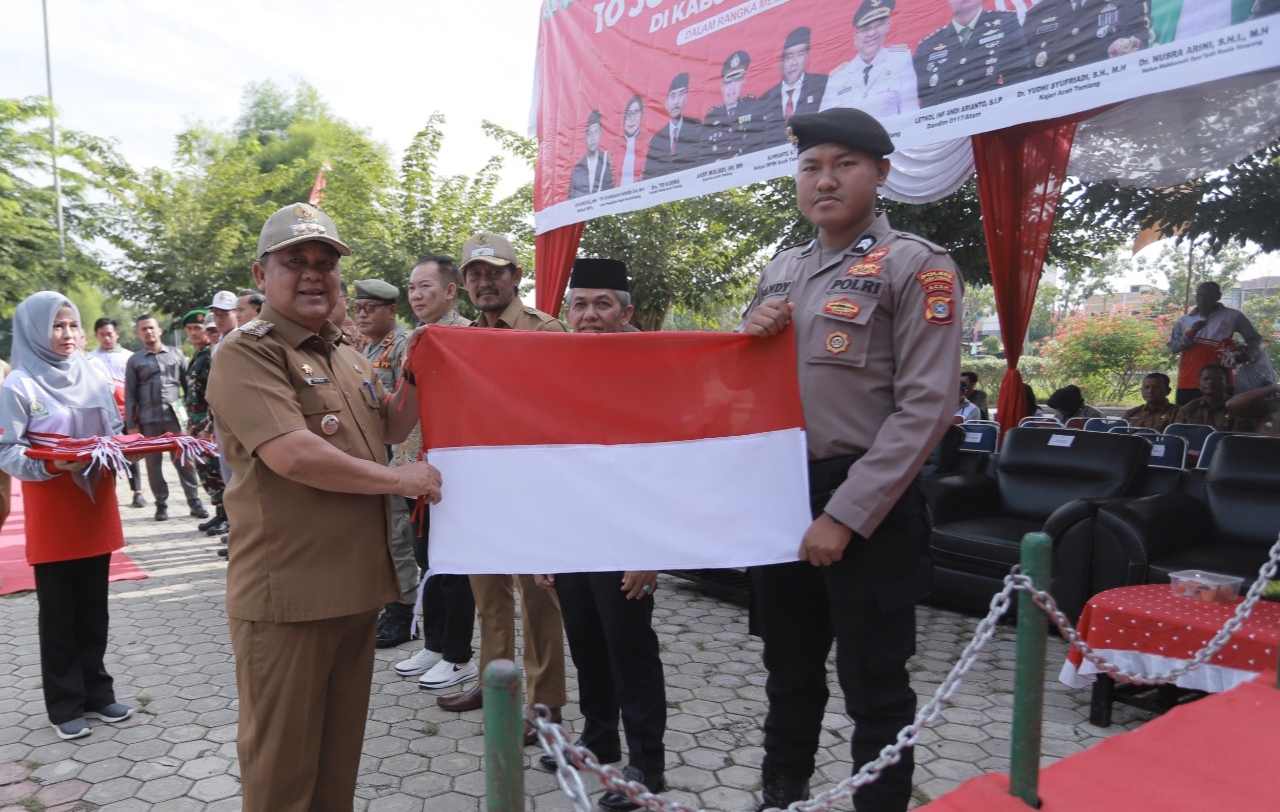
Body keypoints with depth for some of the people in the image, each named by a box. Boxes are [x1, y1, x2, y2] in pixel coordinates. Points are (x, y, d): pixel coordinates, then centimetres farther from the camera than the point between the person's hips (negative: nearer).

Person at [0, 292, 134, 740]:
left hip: (96, 505, 4)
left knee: (93, 609, 13)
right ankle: (65, 705, 18)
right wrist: (51, 464, -28)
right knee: (59, 613, 6)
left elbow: (116, 430, 12)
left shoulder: (94, 376, 5)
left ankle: (97, 693, 26)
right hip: (52, 513, -4)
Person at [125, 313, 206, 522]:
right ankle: (161, 504, 13)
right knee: (153, 463, 5)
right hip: (148, 419, 1)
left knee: (184, 460, -1)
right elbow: (130, 394, 7)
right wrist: (131, 424, 1)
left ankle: (194, 501, 2)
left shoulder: (176, 354, 9)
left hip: (175, 416, -1)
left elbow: (188, 384, 9)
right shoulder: (134, 360, 7)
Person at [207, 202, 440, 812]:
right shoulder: (246, 354, -12)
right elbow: (292, 455, -24)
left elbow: (390, 429, 24)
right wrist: (399, 480, -14)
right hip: (285, 594, -7)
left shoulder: (347, 356, 16)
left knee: (341, 750, 20)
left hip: (357, 585, 8)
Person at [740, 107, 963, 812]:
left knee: (873, 686, 7)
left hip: (869, 505, -6)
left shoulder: (916, 266, -8)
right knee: (789, 671, 20)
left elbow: (925, 406, -15)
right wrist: (751, 336, -4)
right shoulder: (781, 269, 11)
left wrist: (844, 515, -18)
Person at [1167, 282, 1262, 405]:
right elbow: (1172, 348, 3)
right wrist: (1190, 333, -10)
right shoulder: (1184, 320, 9)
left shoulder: (1233, 316, 5)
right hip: (1187, 383, 2)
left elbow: (1255, 339, 13)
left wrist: (1246, 355, -5)